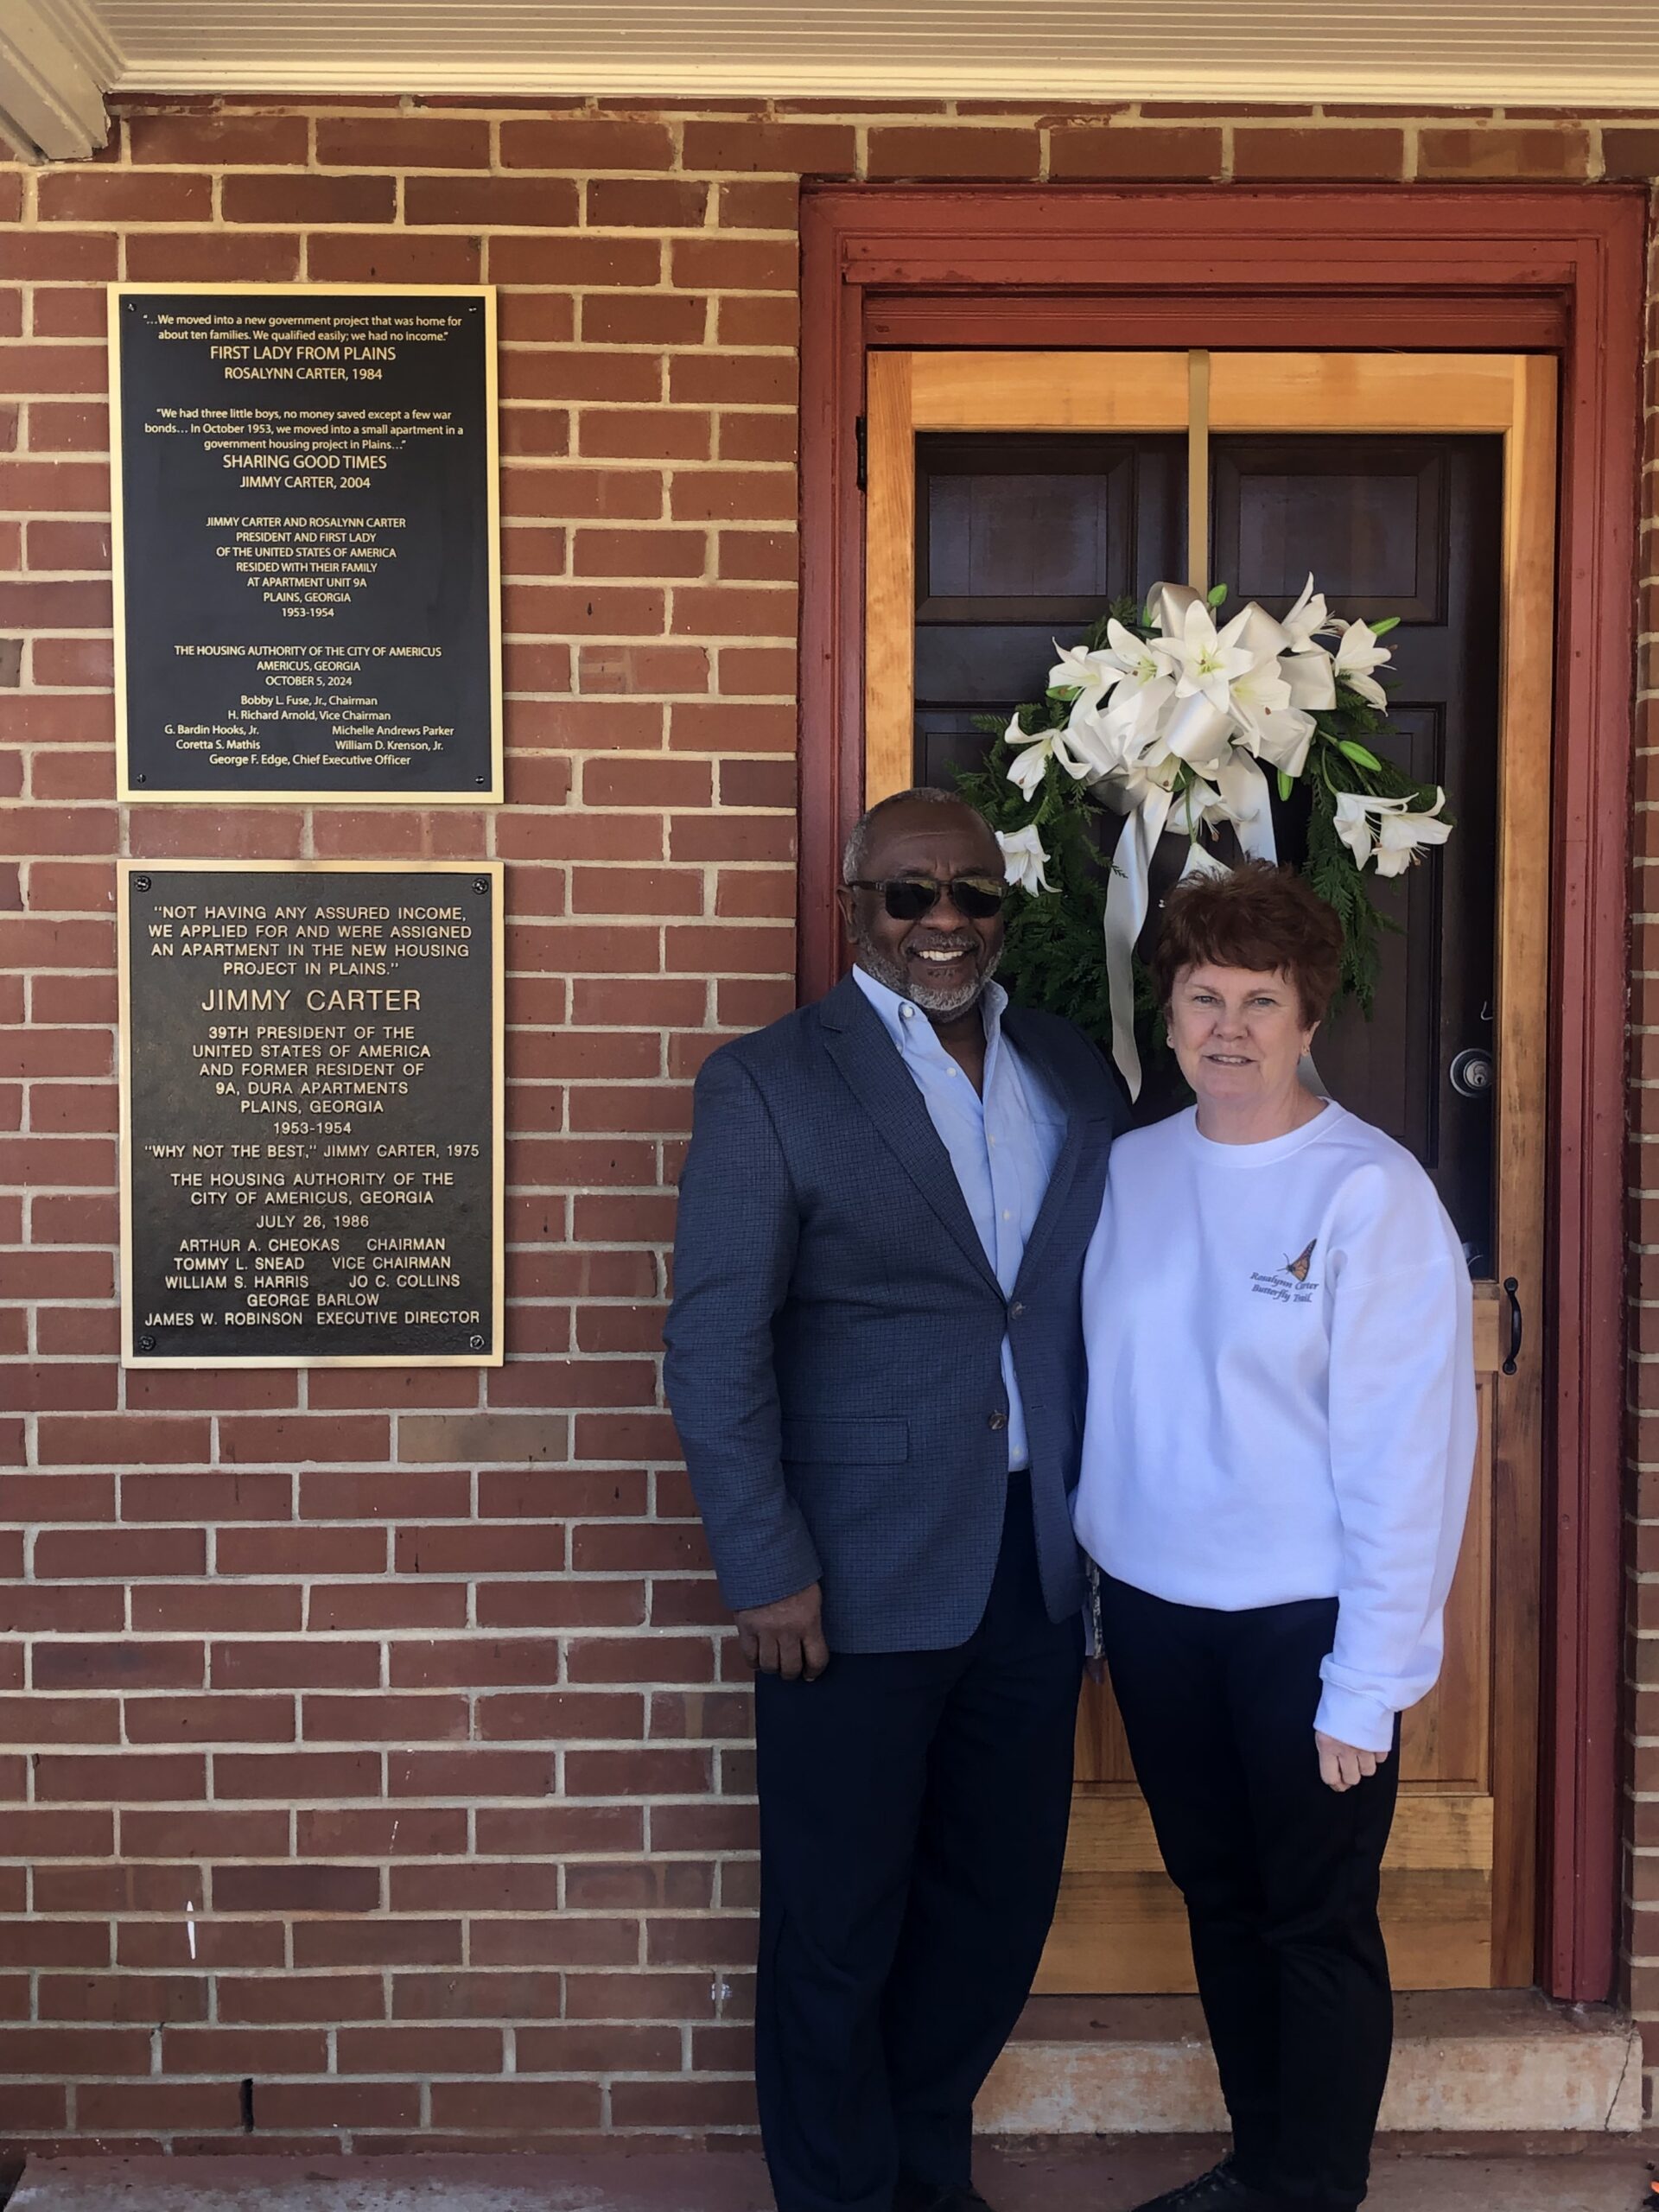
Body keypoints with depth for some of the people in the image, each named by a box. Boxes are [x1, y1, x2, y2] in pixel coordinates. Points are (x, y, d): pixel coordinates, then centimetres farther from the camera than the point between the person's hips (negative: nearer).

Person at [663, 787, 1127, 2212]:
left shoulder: (1075, 1076, 8)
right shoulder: (770, 1083, -7)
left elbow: (1102, 1306, 11)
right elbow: (717, 1346, -10)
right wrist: (766, 1570, -14)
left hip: (1037, 1566, 5)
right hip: (861, 1577, -5)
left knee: (998, 1899, 17)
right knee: (838, 1921, 10)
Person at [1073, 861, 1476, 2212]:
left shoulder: (1370, 1192, -15)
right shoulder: (1130, 1172, 1)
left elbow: (1409, 1446, -15)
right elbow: (1100, 1388, 7)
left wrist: (1368, 1681, -15)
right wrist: (1099, 1570, 4)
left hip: (1304, 1618, -5)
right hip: (1152, 1602, 5)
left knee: (1316, 1922, 9)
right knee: (1217, 1898, 19)